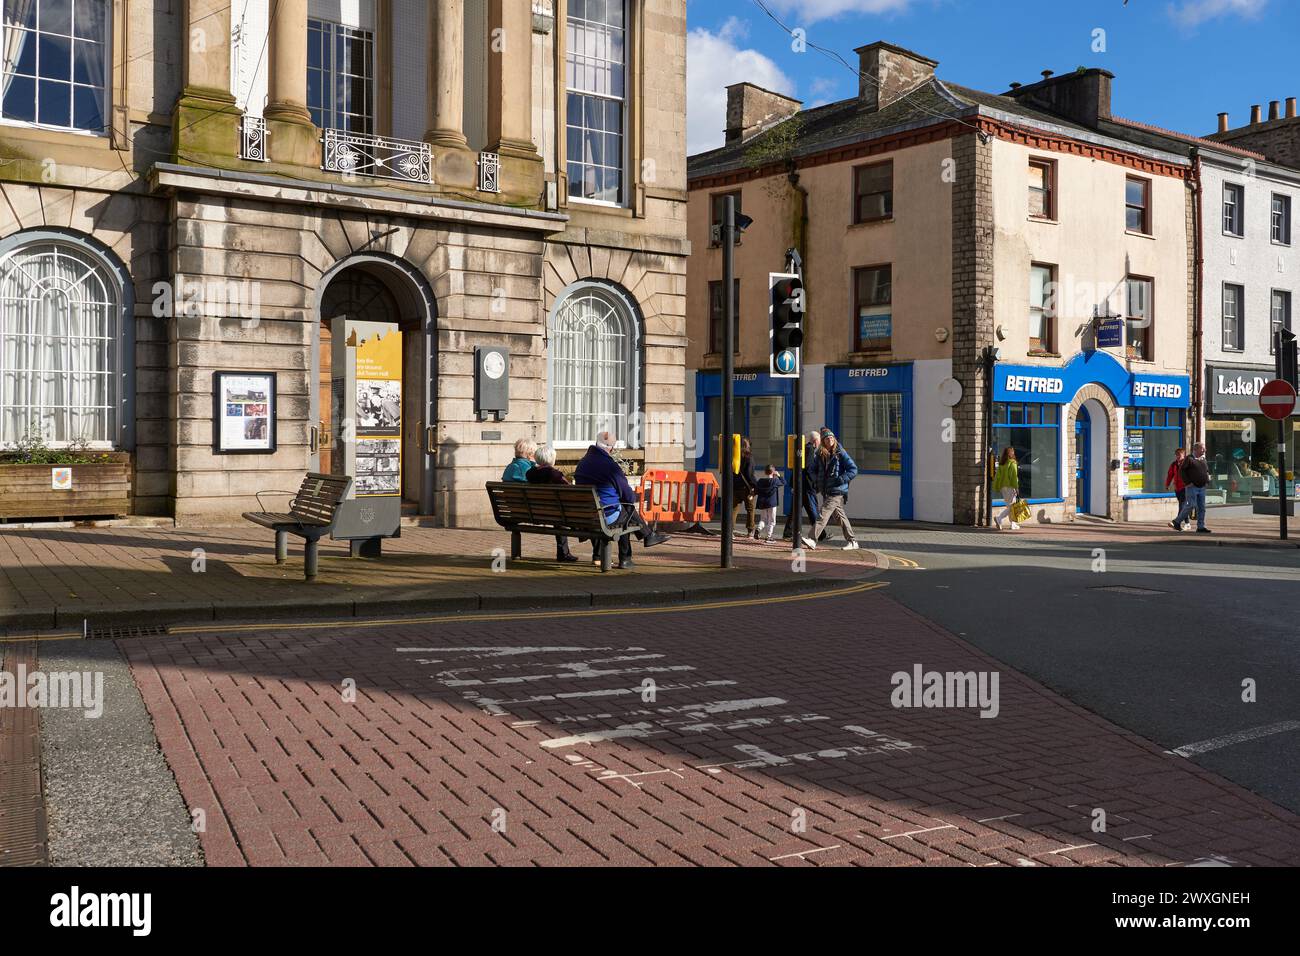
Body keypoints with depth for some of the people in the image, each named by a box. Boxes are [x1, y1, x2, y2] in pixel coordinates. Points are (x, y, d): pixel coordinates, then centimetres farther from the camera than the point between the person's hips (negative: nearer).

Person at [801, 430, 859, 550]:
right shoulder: (820, 454, 9)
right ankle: (852, 541, 21)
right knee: (840, 515, 12)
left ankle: (812, 540, -20)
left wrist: (840, 480, -17)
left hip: (837, 491, -6)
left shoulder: (840, 453, -6)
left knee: (823, 514, -15)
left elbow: (853, 470, -8)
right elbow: (814, 469, 22)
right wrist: (816, 482, 6)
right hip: (826, 491, 6)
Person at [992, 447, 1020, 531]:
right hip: (1010, 487, -7)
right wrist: (1016, 488, -11)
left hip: (1003, 487, 7)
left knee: (1009, 506, 15)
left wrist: (997, 488, 13)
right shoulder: (1012, 463, -11)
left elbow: (998, 475, 8)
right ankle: (999, 519, -21)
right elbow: (1014, 476, -14)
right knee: (1011, 506, -5)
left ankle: (1013, 525, 19)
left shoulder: (1001, 464, 8)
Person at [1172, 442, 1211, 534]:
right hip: (1192, 487, -7)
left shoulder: (1203, 460, 16)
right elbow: (1181, 470, -11)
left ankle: (1201, 526, 9)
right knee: (1190, 506, -10)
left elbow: (1207, 471, 29)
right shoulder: (1189, 459, -6)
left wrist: (1207, 480, 9)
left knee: (1201, 508, 5)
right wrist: (1187, 482, -15)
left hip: (1202, 487, 7)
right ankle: (1177, 522, 3)